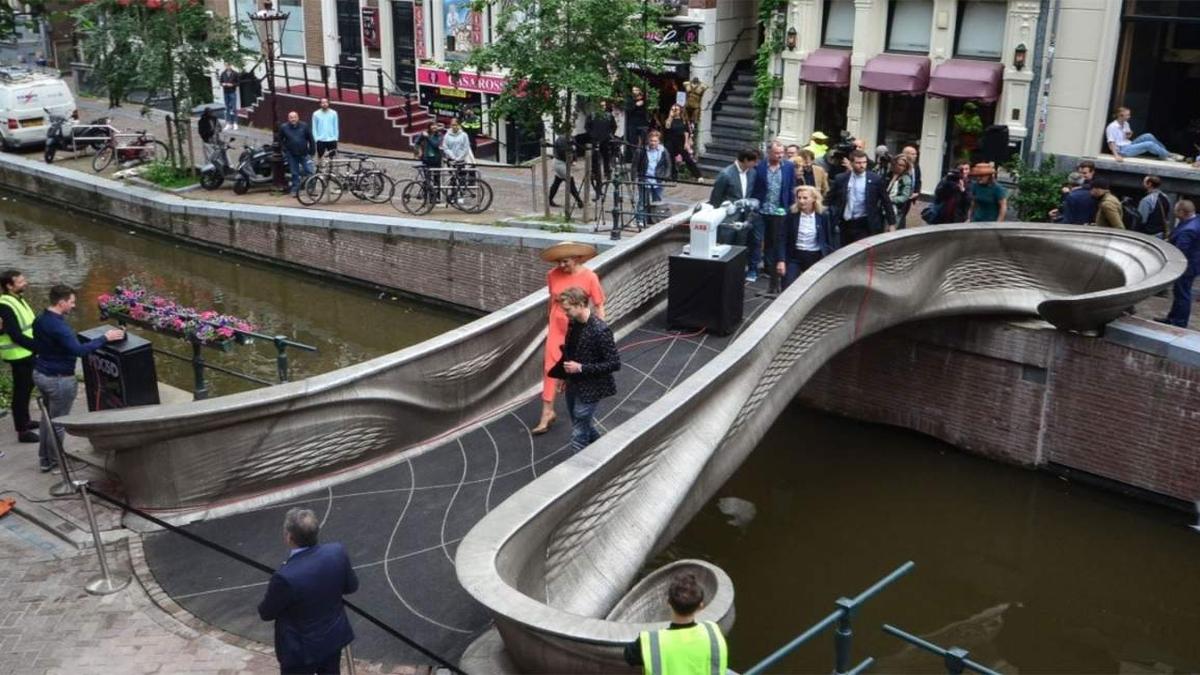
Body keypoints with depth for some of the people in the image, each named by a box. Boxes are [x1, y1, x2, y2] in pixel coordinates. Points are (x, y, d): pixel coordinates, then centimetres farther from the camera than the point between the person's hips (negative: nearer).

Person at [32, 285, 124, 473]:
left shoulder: (40, 320, 3)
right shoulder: (58, 327, -26)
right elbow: (79, 350, -33)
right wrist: (105, 338, -29)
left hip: (40, 373, 9)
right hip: (59, 379, -9)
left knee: (49, 416, 21)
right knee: (58, 422, 5)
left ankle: (44, 457, 30)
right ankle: (53, 462, 17)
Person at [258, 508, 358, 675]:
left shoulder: (285, 577, -34)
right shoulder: (337, 552, -18)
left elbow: (266, 613, -15)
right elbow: (351, 586, 0)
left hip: (301, 648, -5)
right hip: (334, 637, 5)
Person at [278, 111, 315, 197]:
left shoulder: (304, 126, -4)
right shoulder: (283, 127, -2)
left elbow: (311, 139, 2)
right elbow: (280, 140, 10)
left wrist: (311, 151, 0)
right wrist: (284, 149, 1)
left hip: (304, 154, 0)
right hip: (292, 155, 0)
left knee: (309, 171, -6)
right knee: (294, 173, 6)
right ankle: (295, 190, 16)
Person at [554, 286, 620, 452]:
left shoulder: (600, 330, -26)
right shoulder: (574, 322, -2)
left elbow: (614, 363, -23)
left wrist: (580, 368, -24)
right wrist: (566, 376, 14)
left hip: (589, 390, -8)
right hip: (573, 385, 8)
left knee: (578, 438, -3)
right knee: (584, 426, 24)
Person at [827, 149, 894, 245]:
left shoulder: (875, 180, -3)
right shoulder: (841, 179, 3)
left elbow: (886, 202, 1)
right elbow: (832, 200, 12)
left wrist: (891, 223, 0)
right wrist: (835, 221, 5)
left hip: (866, 226, -3)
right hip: (846, 225, 3)